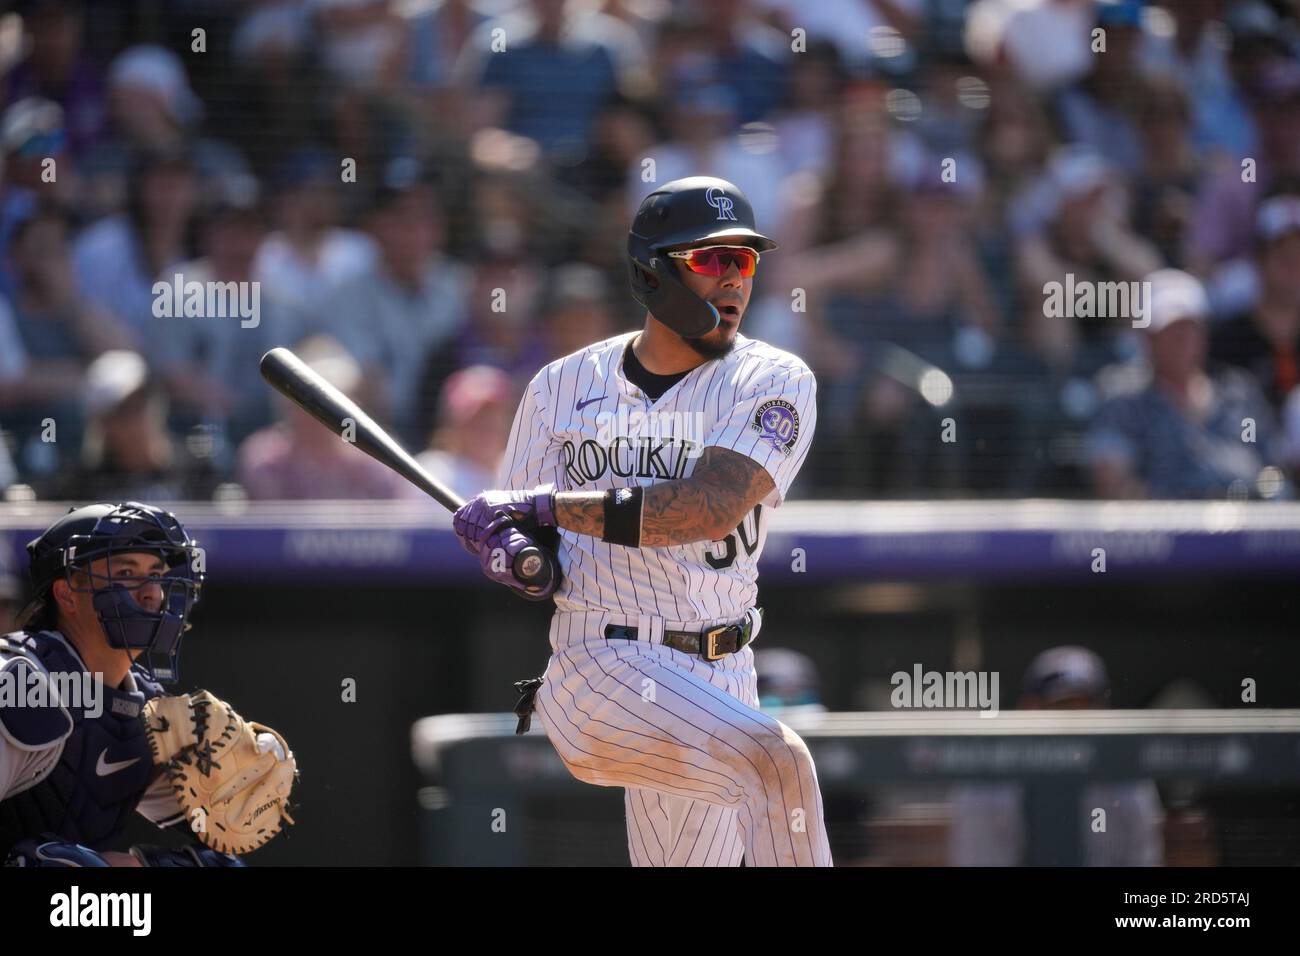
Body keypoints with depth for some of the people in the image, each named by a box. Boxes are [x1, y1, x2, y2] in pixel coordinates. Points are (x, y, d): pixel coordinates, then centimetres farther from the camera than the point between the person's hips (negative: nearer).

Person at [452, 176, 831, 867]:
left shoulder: (775, 383, 0)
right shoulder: (564, 387, 7)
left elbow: (708, 509, -16)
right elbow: (503, 523, 15)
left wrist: (547, 504, -17)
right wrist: (514, 555, -11)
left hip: (715, 677, 3)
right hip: (598, 670, -3)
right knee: (774, 756, -29)